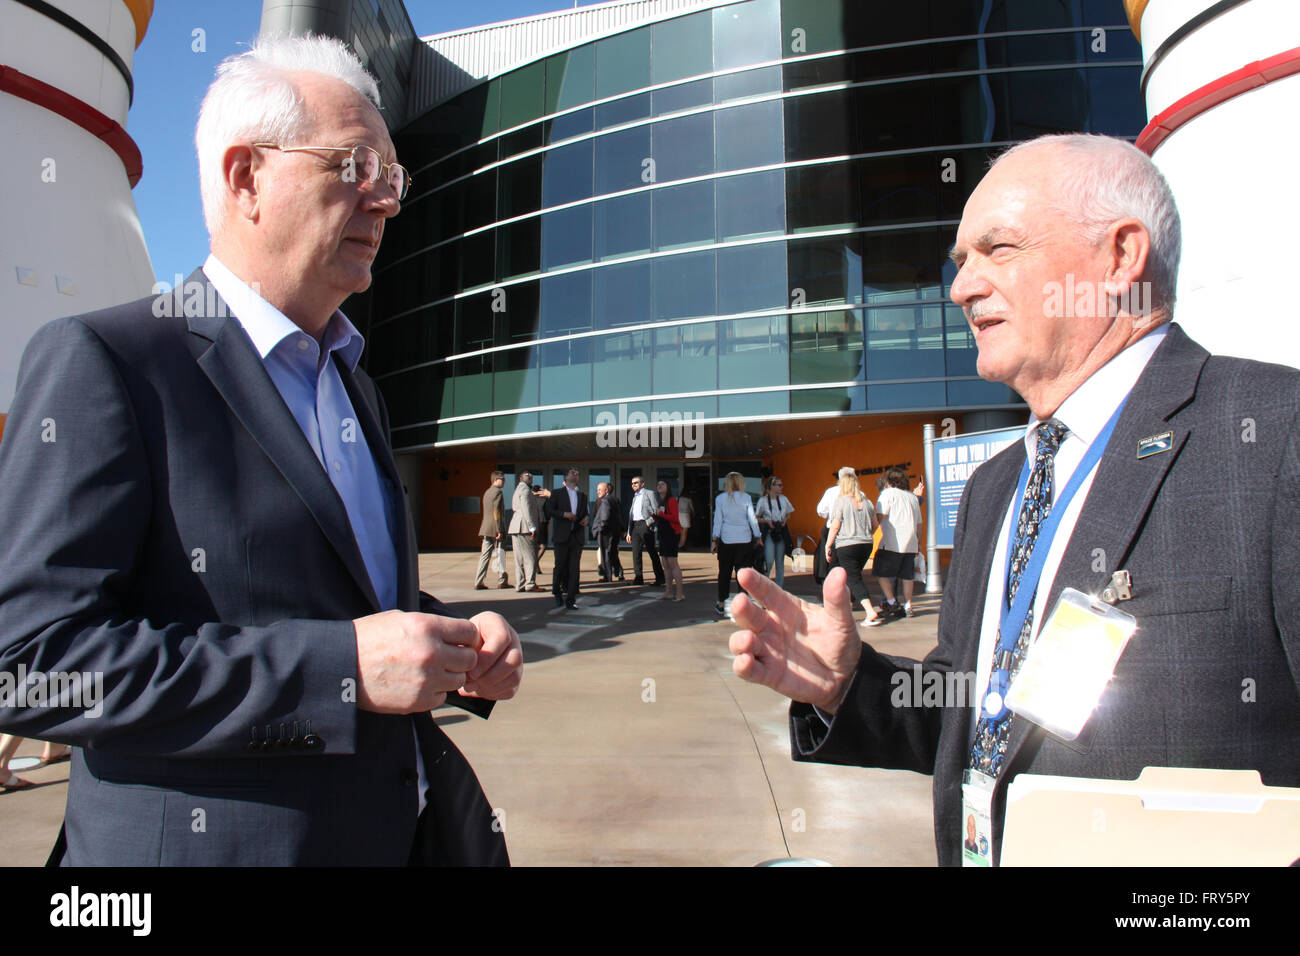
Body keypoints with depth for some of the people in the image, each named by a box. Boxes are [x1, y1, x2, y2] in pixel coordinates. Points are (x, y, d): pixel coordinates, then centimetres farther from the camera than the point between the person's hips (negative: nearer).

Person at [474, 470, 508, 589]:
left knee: (484, 556, 6)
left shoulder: (487, 492, 19)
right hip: (495, 529, -8)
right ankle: (501, 581, 8)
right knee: (500, 555, 1)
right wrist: (500, 531, -18)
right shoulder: (497, 492, -10)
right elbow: (496, 512, -17)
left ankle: (478, 583, 3)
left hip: (486, 529, 8)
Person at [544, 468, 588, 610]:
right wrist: (564, 514, -14)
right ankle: (557, 592, 22)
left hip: (577, 536, 3)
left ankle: (570, 599, 2)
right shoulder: (557, 493, 8)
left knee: (574, 568, -1)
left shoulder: (582, 496, 19)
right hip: (562, 535, -3)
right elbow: (549, 510, 0)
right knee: (560, 566, 0)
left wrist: (585, 519, 2)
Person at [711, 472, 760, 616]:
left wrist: (715, 539, 5)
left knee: (724, 572, 10)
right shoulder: (746, 498, -1)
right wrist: (757, 537, 9)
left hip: (726, 539, 0)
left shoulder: (720, 498, -1)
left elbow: (717, 520, 0)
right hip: (744, 539, 0)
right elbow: (752, 519, 0)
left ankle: (721, 604, 16)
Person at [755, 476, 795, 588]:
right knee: (769, 561, -12)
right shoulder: (763, 501, -3)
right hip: (768, 533, -4)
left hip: (781, 532, 4)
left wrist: (785, 520, -2)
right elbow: (756, 518, 2)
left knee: (780, 562, 6)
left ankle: (779, 588, 13)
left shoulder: (783, 499, 7)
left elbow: (788, 515, 19)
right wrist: (767, 521, -13)